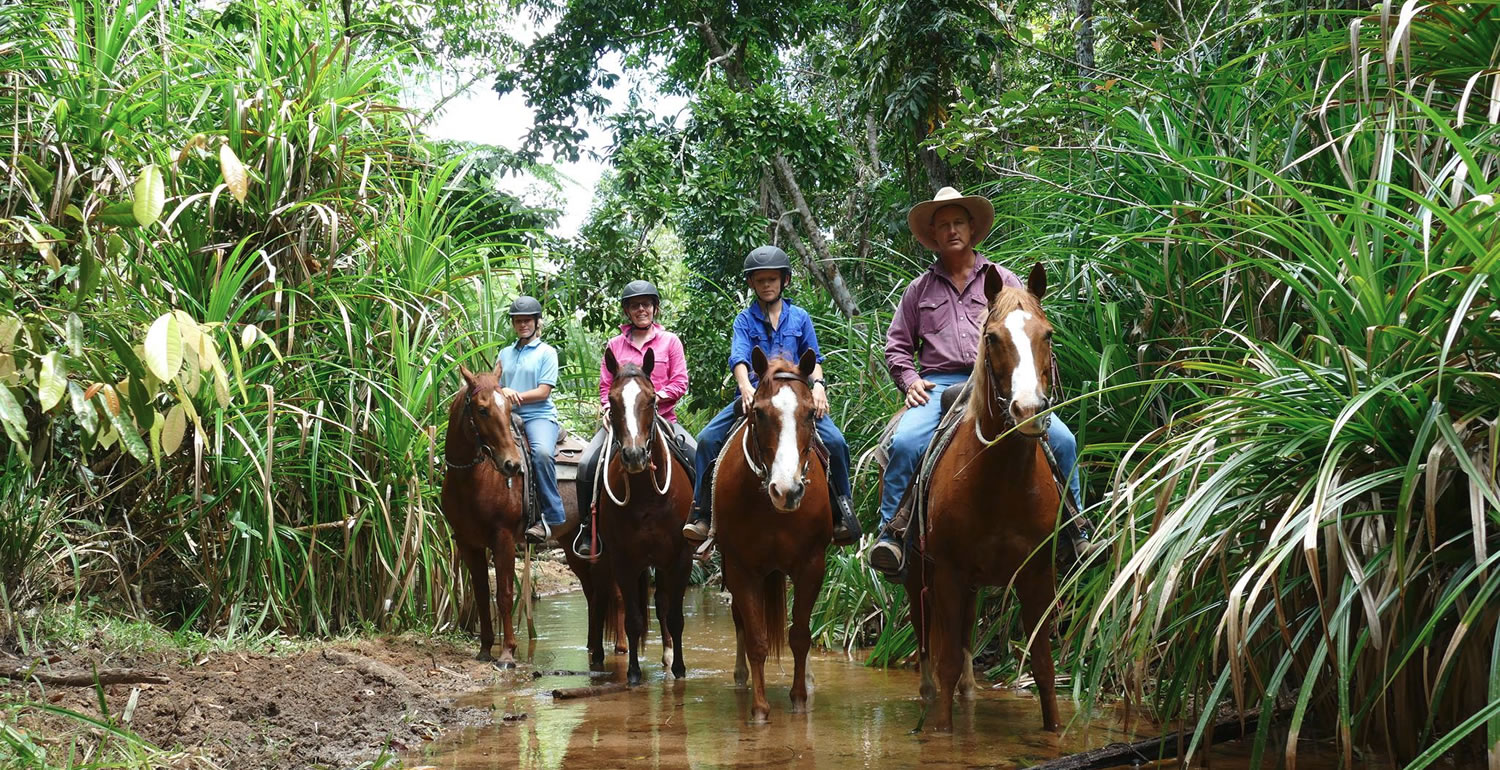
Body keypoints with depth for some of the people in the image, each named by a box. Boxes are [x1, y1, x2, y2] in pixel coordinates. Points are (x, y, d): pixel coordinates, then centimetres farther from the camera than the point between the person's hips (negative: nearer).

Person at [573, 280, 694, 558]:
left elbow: (680, 383, 0)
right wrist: (609, 408, -8)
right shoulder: (615, 345, 12)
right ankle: (587, 527, -5)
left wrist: (654, 397, -15)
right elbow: (605, 386, 12)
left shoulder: (670, 341, 7)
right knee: (587, 464, -20)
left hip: (661, 417, -1)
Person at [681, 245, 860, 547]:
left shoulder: (800, 318, 13)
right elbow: (739, 357, -7)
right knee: (707, 438, -18)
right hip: (754, 395, 0)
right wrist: (746, 388, -26)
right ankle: (702, 514, -12)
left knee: (835, 441, -22)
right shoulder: (744, 320, 9)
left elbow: (813, 358, 11)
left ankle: (843, 512, -7)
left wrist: (818, 385, -11)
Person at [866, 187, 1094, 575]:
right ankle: (890, 533, -19)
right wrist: (910, 380, 0)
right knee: (904, 443, -30)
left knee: (1062, 440, -18)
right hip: (940, 384, 0)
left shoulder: (1004, 281, 16)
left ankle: (1076, 534, -3)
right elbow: (897, 346, 19)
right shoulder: (920, 289, 18)